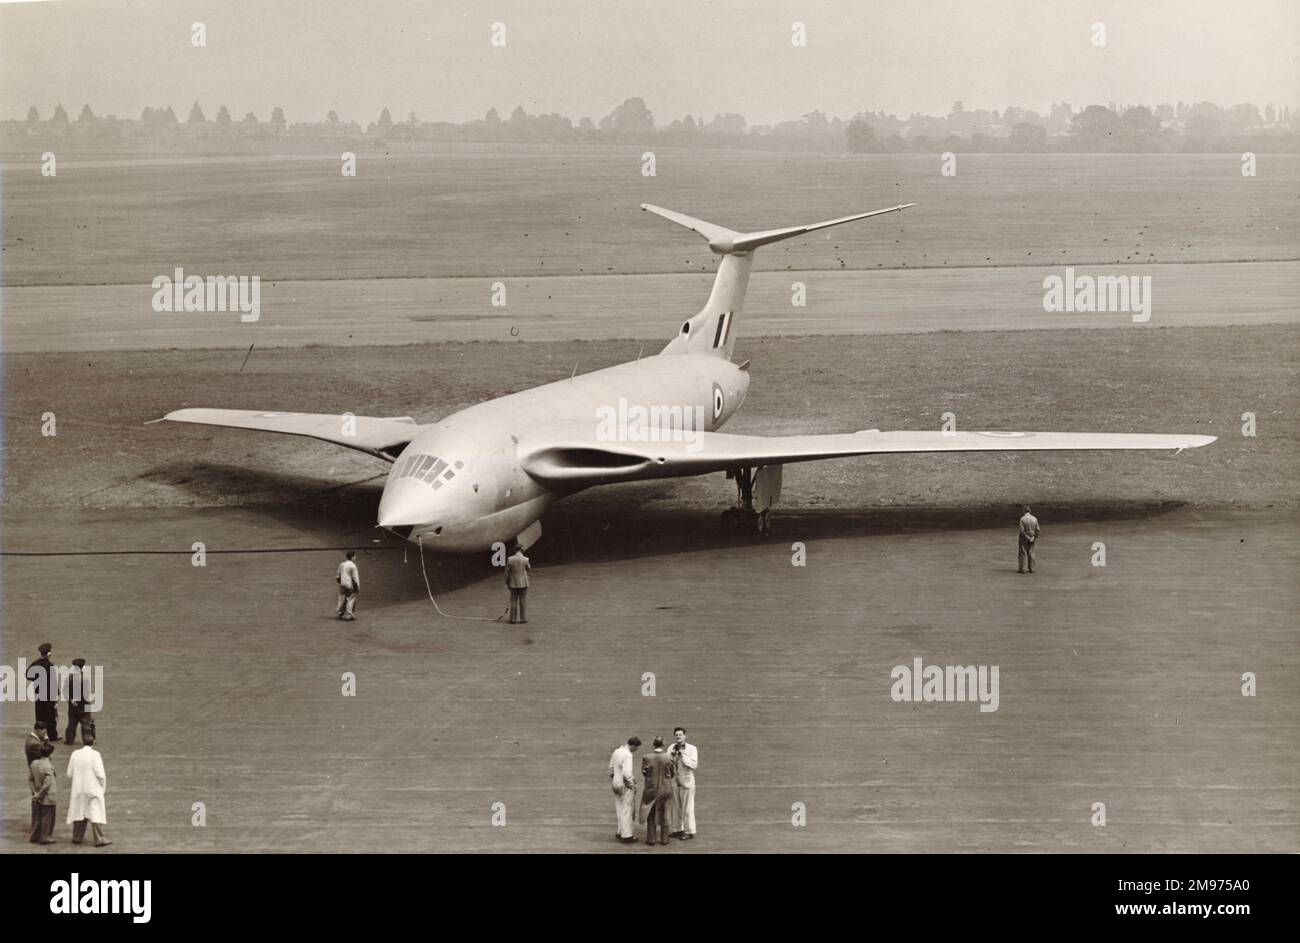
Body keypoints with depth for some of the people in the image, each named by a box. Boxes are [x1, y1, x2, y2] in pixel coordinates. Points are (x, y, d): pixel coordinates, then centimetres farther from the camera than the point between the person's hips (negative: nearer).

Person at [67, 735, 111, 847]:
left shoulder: (75, 754, 1)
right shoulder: (95, 754, -12)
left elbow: (70, 774, 5)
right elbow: (100, 773, -14)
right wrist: (103, 786, 1)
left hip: (78, 789, 5)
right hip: (93, 789, -5)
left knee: (79, 812, 16)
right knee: (96, 814, -1)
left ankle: (77, 837, 24)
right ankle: (99, 839, -1)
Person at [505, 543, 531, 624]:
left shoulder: (510, 559, -8)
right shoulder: (525, 559, -11)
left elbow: (507, 572, -3)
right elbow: (529, 568, 6)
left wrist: (507, 583, 8)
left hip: (513, 584, 1)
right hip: (523, 583, -1)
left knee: (513, 602, 8)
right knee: (523, 602, 7)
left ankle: (513, 619, 10)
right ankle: (523, 619, 7)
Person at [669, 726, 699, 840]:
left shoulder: (691, 749, -7)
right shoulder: (672, 748, 8)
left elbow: (694, 764, -17)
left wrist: (683, 755, -21)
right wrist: (672, 756, -11)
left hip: (686, 781, -5)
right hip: (674, 781, 5)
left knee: (687, 808, -2)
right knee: (676, 807, 11)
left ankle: (690, 832, 5)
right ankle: (678, 829, 23)